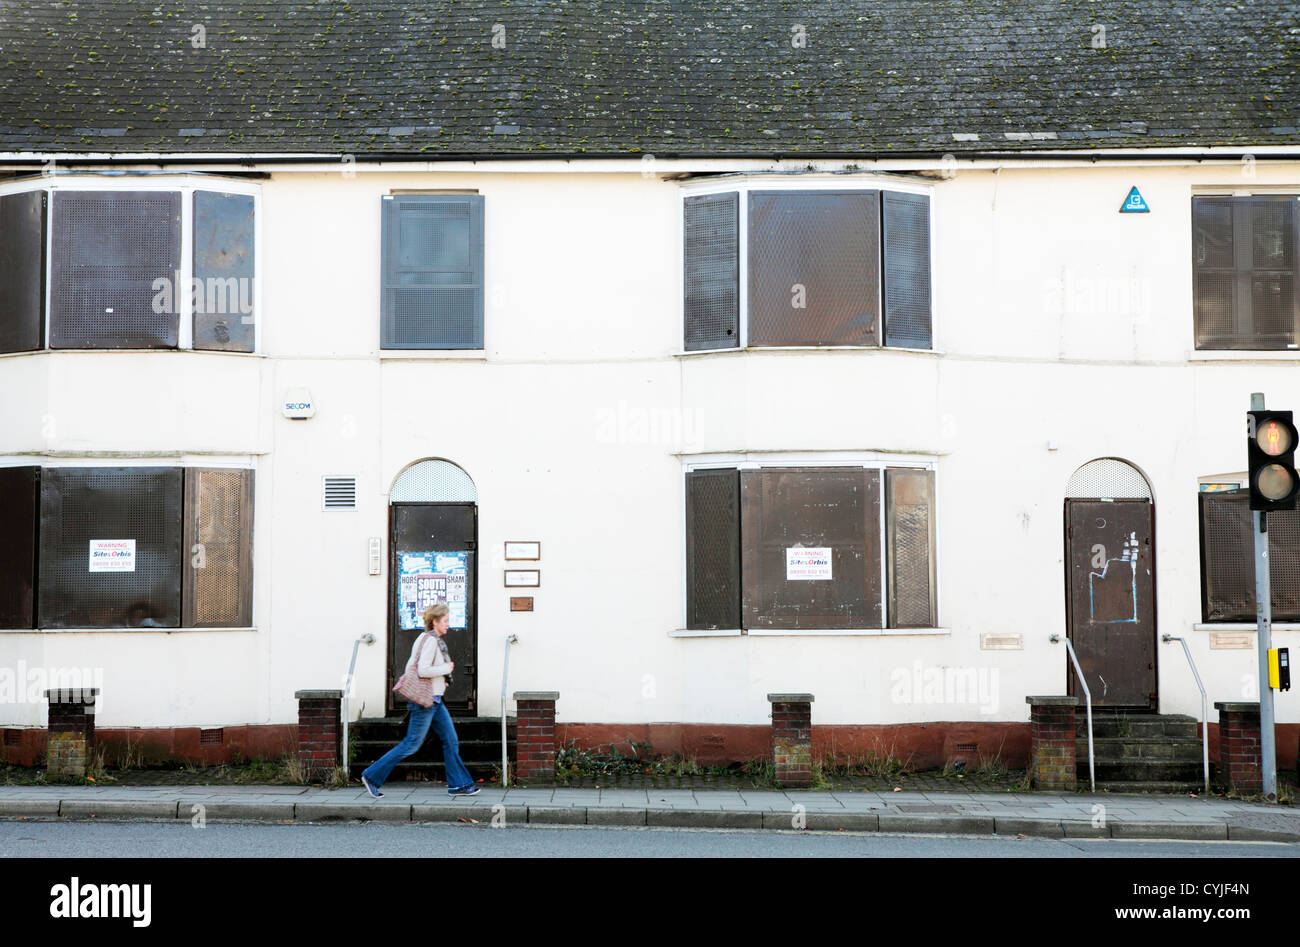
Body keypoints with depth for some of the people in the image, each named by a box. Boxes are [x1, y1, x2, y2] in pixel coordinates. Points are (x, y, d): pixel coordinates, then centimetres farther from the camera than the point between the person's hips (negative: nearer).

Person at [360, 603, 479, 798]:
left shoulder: (431, 640, 14)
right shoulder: (430, 641, -16)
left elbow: (410, 666, 19)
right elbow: (423, 670, -26)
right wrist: (446, 668, -13)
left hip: (435, 701, 10)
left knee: (451, 741, 8)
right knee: (412, 743, -4)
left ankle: (458, 785, 11)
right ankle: (372, 776, 3)